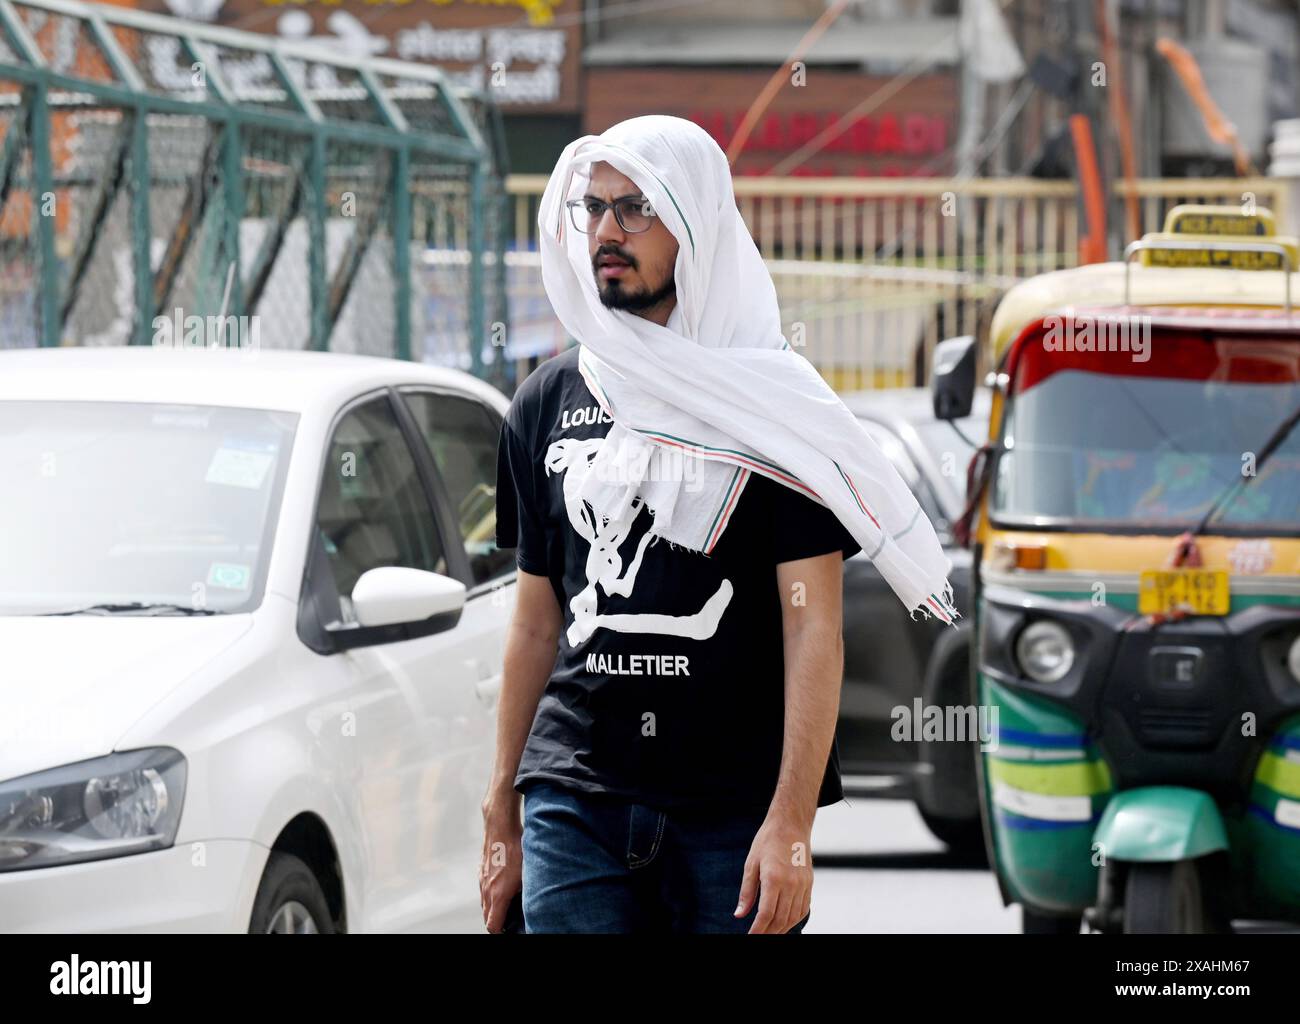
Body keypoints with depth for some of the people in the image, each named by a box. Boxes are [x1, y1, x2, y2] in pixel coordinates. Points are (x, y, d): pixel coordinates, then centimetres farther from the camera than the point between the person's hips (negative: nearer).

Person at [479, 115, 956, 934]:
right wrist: (501, 818, 14)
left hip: (735, 808, -3)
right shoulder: (547, 403, 13)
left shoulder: (773, 402, 0)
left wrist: (792, 820, -14)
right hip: (574, 798, 3)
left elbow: (814, 628, -5)